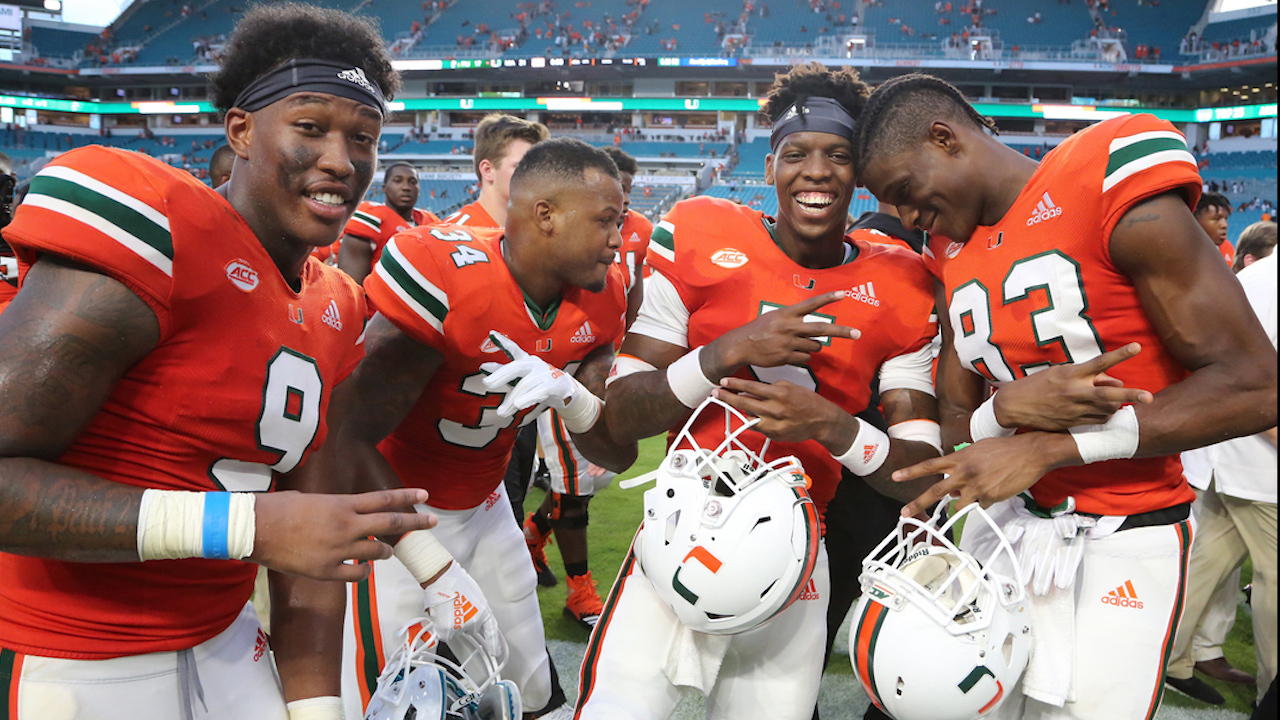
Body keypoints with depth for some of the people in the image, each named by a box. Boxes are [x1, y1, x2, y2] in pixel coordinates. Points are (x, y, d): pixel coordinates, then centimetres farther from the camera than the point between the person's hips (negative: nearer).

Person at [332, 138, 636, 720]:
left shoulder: (597, 302, -6)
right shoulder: (444, 277, -27)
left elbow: (618, 454, -3)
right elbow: (352, 438, -26)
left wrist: (565, 390, -24)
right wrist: (437, 571, -26)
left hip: (484, 507, 6)